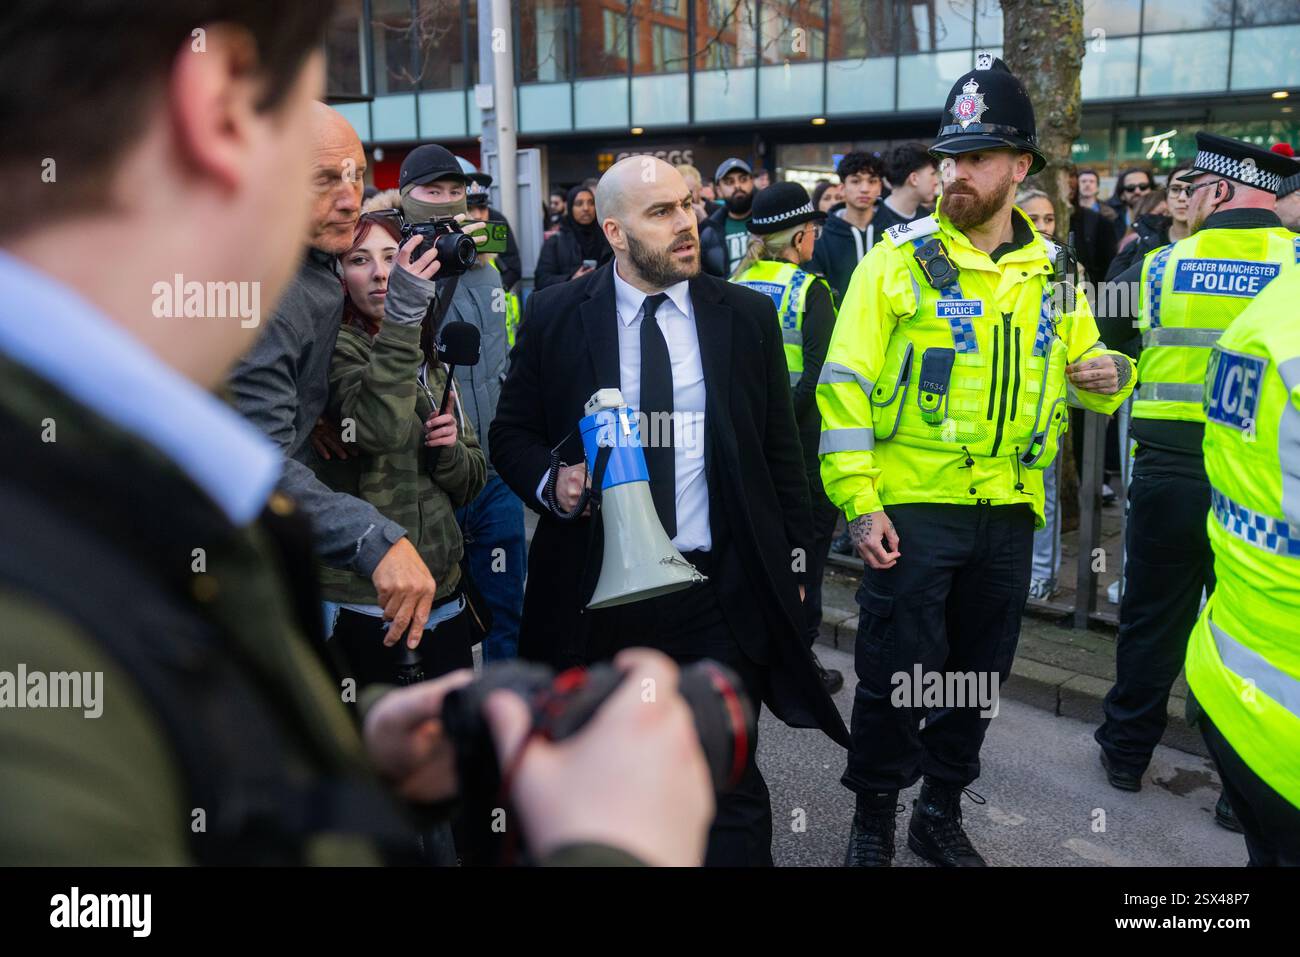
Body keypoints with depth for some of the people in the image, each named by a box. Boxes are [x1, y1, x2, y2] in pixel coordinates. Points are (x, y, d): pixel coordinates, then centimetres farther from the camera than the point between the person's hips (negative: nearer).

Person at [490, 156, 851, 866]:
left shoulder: (746, 315, 3)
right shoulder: (555, 316, 0)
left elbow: (781, 451, 8)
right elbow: (512, 433, 7)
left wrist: (791, 564, 8)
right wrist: (551, 481, -14)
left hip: (722, 595, 0)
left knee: (732, 788, 5)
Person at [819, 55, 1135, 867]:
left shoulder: (1052, 273, 6)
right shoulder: (900, 259, -7)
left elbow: (1087, 367, 19)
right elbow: (846, 385, -10)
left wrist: (1110, 375, -6)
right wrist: (859, 502, -15)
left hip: (1008, 513, 5)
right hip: (911, 508, -4)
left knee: (977, 675, 16)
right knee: (895, 673, 2)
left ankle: (943, 811, 35)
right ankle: (874, 821, 24)